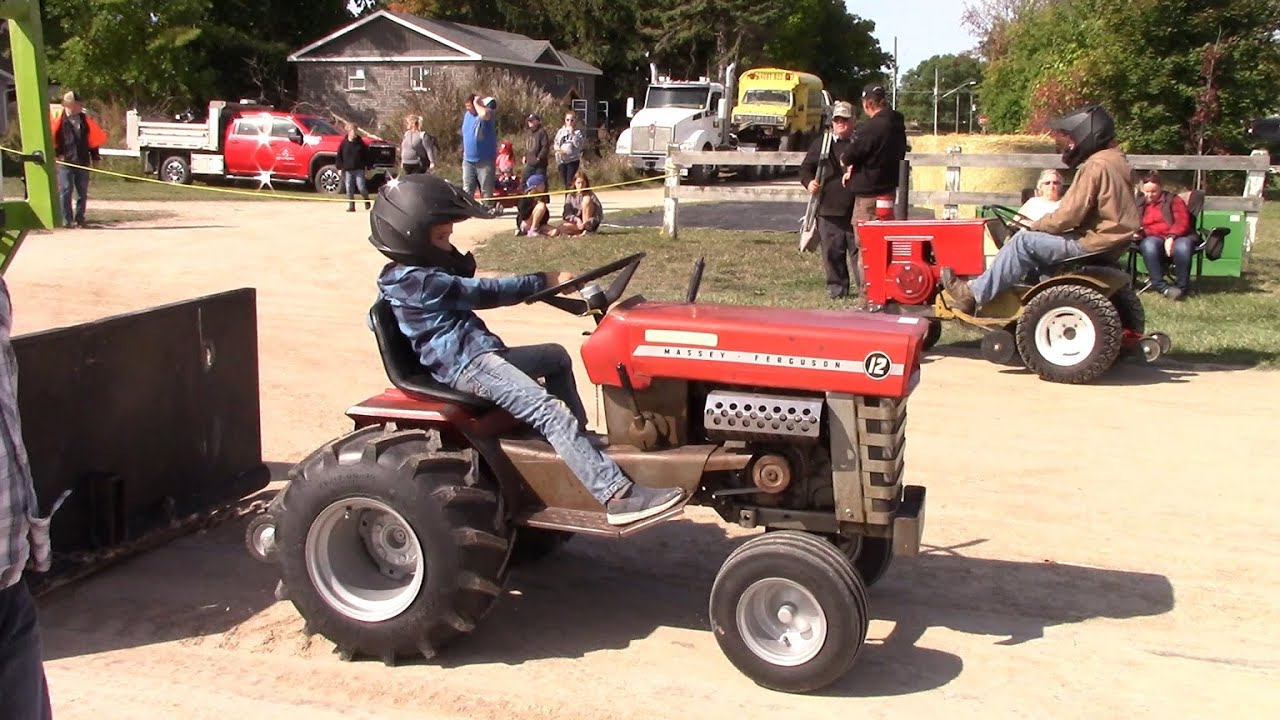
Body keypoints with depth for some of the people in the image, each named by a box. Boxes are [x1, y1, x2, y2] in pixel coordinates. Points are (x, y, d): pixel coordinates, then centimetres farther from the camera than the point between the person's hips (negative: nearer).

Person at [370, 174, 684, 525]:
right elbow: (485, 293, -16)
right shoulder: (416, 280, -15)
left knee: (556, 356, 24)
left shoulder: (426, 271, 17)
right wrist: (545, 281, -12)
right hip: (468, 367, -11)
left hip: (482, 354, 11)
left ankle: (579, 439, 28)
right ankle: (617, 496, -34)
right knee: (552, 413, -25)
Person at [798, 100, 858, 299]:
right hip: (829, 208, 1)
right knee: (832, 251, 4)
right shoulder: (821, 144, 11)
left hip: (856, 208, -1)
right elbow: (806, 167, 13)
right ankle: (837, 287, 14)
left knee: (859, 249, -1)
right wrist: (808, 181, -8)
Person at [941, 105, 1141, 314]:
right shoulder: (1114, 159, 15)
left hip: (1093, 243, -10)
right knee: (1035, 239, 16)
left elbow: (1068, 215, -21)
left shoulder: (1096, 165, -18)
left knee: (1024, 241, -9)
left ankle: (974, 294, -5)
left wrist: (1035, 226, -3)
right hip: (1109, 239, 10)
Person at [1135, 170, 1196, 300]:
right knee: (1149, 245, -38)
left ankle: (1182, 286, -22)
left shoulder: (1173, 200, 10)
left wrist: (1171, 237, -21)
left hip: (1176, 237, -2)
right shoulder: (1139, 205, 21)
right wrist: (1136, 233, -3)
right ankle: (1161, 286, -37)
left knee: (1182, 247, -39)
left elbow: (1182, 222, -3)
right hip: (1152, 238, 2)